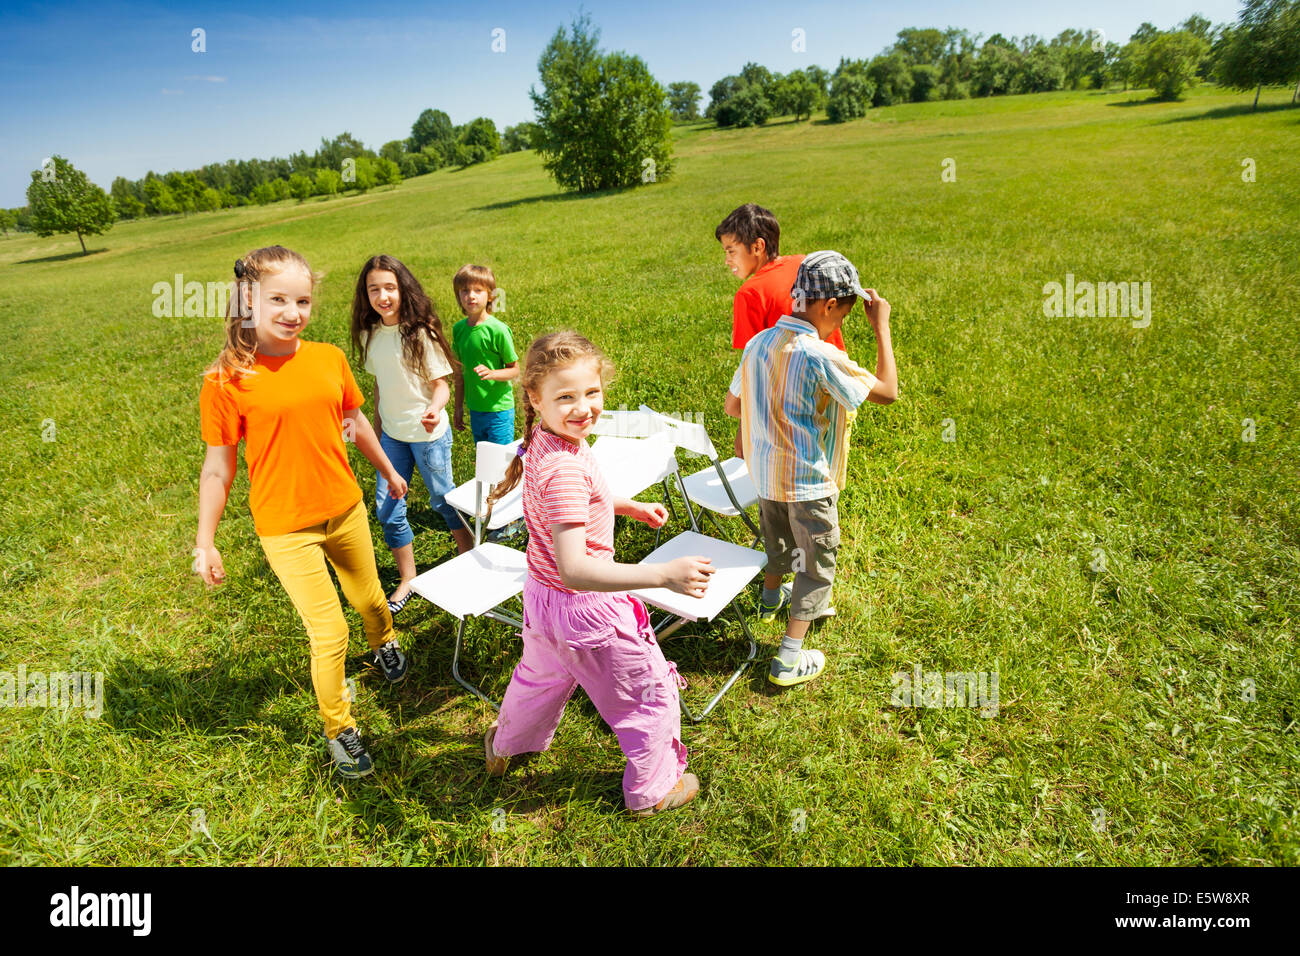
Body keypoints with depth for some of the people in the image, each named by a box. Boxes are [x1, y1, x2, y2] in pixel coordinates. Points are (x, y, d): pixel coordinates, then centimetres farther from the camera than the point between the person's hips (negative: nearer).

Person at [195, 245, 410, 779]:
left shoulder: (329, 359, -3)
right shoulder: (227, 380, -15)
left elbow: (355, 422, 12)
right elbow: (218, 467, -8)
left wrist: (389, 472, 23)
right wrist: (204, 543, -4)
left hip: (345, 508, 4)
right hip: (285, 527, -4)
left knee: (369, 598, 24)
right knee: (329, 634, -2)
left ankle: (385, 645, 59)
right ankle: (339, 730, 23)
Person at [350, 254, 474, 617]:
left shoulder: (420, 332, -15)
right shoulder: (370, 335, 1)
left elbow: (441, 384, -13)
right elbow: (379, 384, 12)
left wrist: (434, 410, -34)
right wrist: (376, 427, 16)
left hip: (428, 434, -5)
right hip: (392, 434, 5)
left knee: (442, 499, 8)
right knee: (386, 508, 5)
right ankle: (407, 579, 22)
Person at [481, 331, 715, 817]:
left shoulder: (541, 442, -5)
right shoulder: (566, 469, -34)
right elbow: (574, 569, -39)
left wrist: (632, 507, 20)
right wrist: (664, 575, -47)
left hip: (540, 594, 9)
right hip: (585, 611, -9)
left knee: (540, 675, 36)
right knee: (651, 695, 15)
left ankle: (505, 745, 63)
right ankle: (653, 790, 37)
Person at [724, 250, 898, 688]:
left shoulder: (758, 343, -5)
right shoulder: (822, 357, -25)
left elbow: (733, 406, 6)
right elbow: (887, 391, -16)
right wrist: (881, 327, -10)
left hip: (765, 471, 7)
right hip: (808, 481, -7)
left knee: (777, 539, 31)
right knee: (817, 564, 9)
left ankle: (771, 597, 57)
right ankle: (789, 658, 10)